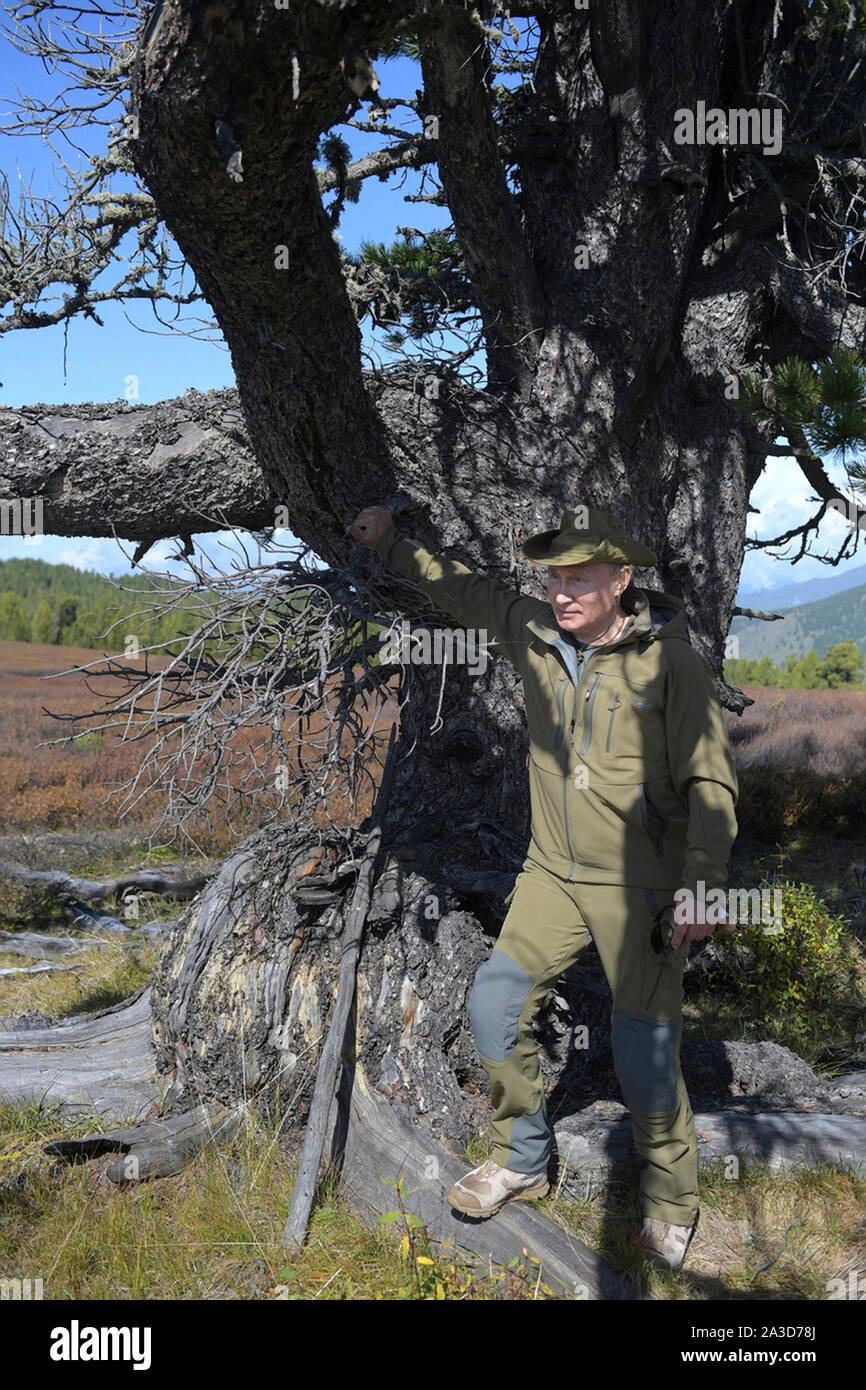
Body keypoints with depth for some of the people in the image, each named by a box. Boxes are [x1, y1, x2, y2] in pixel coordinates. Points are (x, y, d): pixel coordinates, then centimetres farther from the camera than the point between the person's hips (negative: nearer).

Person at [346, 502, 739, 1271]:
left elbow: (712, 781, -12)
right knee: (496, 1004, 2)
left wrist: (703, 885, -17)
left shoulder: (669, 661, -15)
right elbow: (468, 591, 16)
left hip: (642, 883, -5)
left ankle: (671, 1197, 25)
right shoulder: (535, 633, -2)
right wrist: (394, 544, 18)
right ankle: (523, 1160, 25)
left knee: (644, 1050, -2)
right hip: (554, 871, 5)